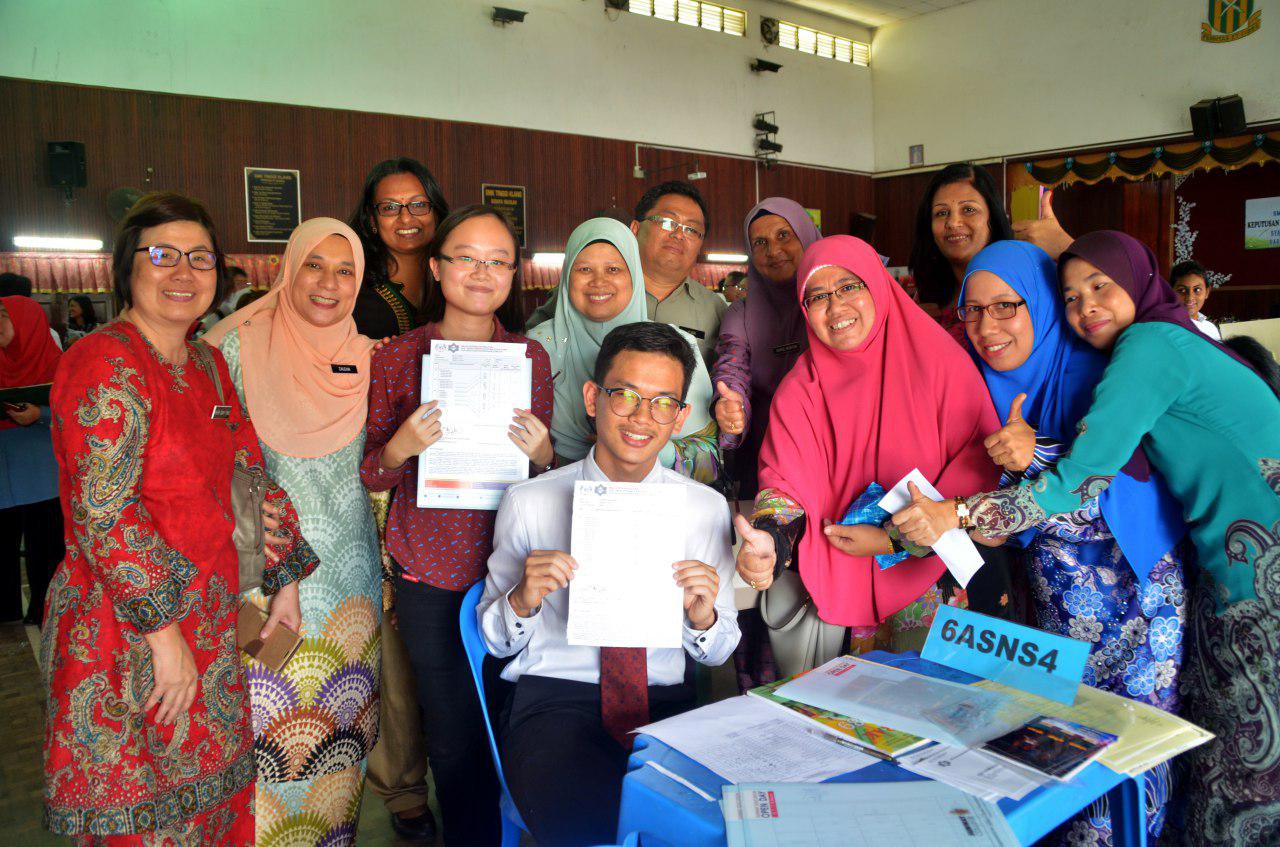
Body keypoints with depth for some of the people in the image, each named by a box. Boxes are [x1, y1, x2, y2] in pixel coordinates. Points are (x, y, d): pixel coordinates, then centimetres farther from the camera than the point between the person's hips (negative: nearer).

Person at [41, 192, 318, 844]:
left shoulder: (207, 364, 10)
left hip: (207, 630, 8)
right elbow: (105, 515, -22)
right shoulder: (104, 365, -16)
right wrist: (163, 632, -20)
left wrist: (285, 578, 12)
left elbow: (250, 472, 14)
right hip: (126, 640, -7)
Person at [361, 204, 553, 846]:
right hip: (429, 572, -1)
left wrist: (541, 454, -13)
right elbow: (371, 477, 3)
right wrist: (400, 446, -17)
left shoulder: (531, 356, 4)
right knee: (453, 736, 7)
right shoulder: (398, 356, 0)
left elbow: (546, 475, 9)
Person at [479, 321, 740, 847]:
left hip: (667, 704, 2)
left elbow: (717, 652, 12)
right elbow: (494, 640, 8)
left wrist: (703, 615, -11)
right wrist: (522, 600, -14)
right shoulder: (529, 502, 2)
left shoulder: (706, 508, 7)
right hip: (553, 699, -1)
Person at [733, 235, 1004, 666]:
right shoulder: (798, 391, 1)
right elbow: (784, 481, -5)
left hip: (928, 572, -1)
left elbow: (978, 462, -8)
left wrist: (895, 541, -14)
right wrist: (769, 540, -29)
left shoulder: (938, 361, -5)